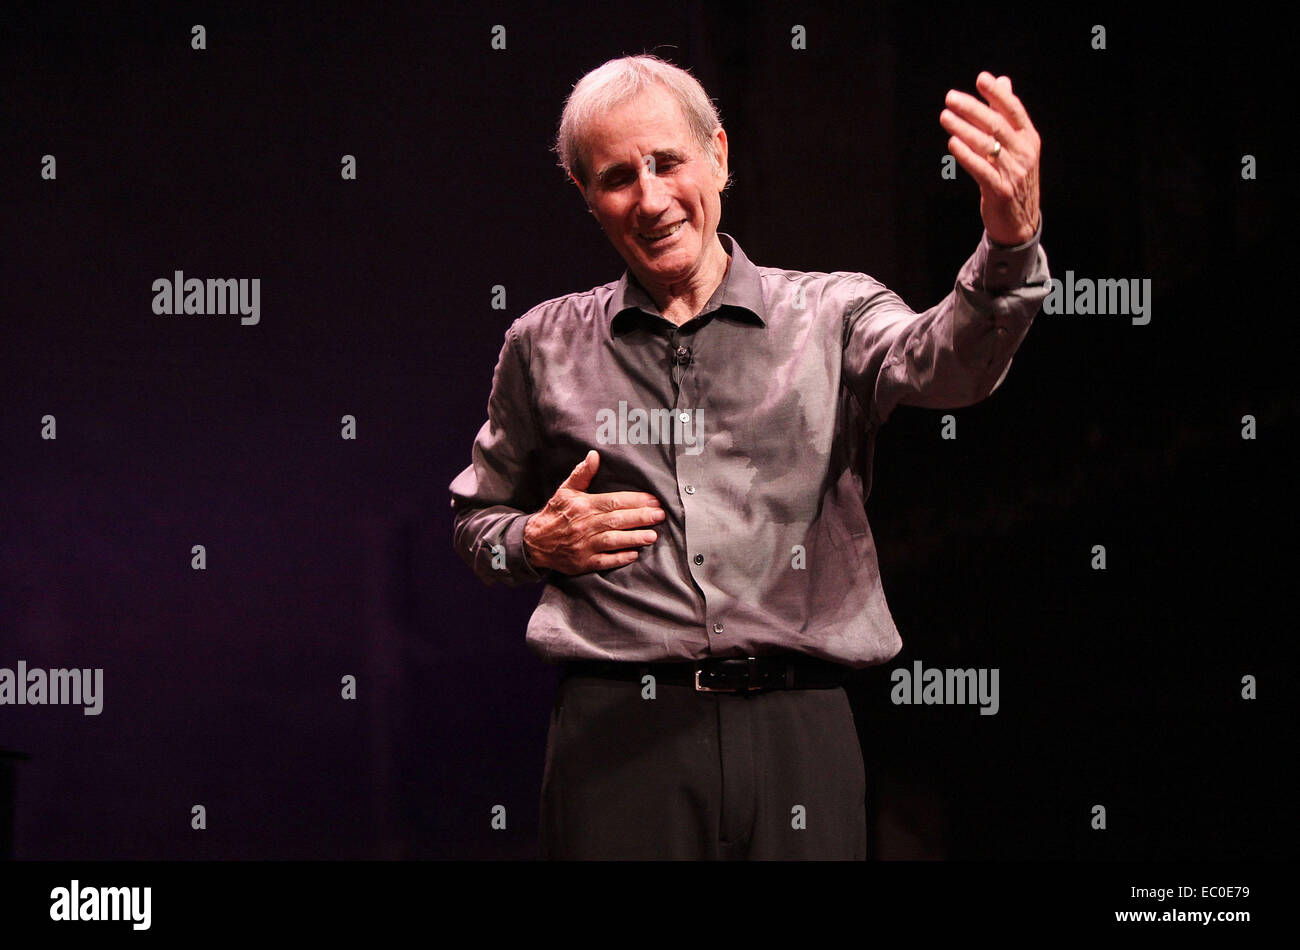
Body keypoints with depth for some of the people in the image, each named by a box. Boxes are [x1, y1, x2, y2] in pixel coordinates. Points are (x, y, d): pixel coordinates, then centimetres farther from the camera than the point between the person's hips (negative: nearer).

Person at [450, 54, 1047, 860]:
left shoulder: (831, 316, 5)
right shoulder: (545, 346, 12)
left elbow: (945, 362, -16)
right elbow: (478, 520, 22)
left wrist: (1010, 247, -36)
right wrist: (539, 544, 0)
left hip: (797, 733, -1)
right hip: (619, 731, 1)